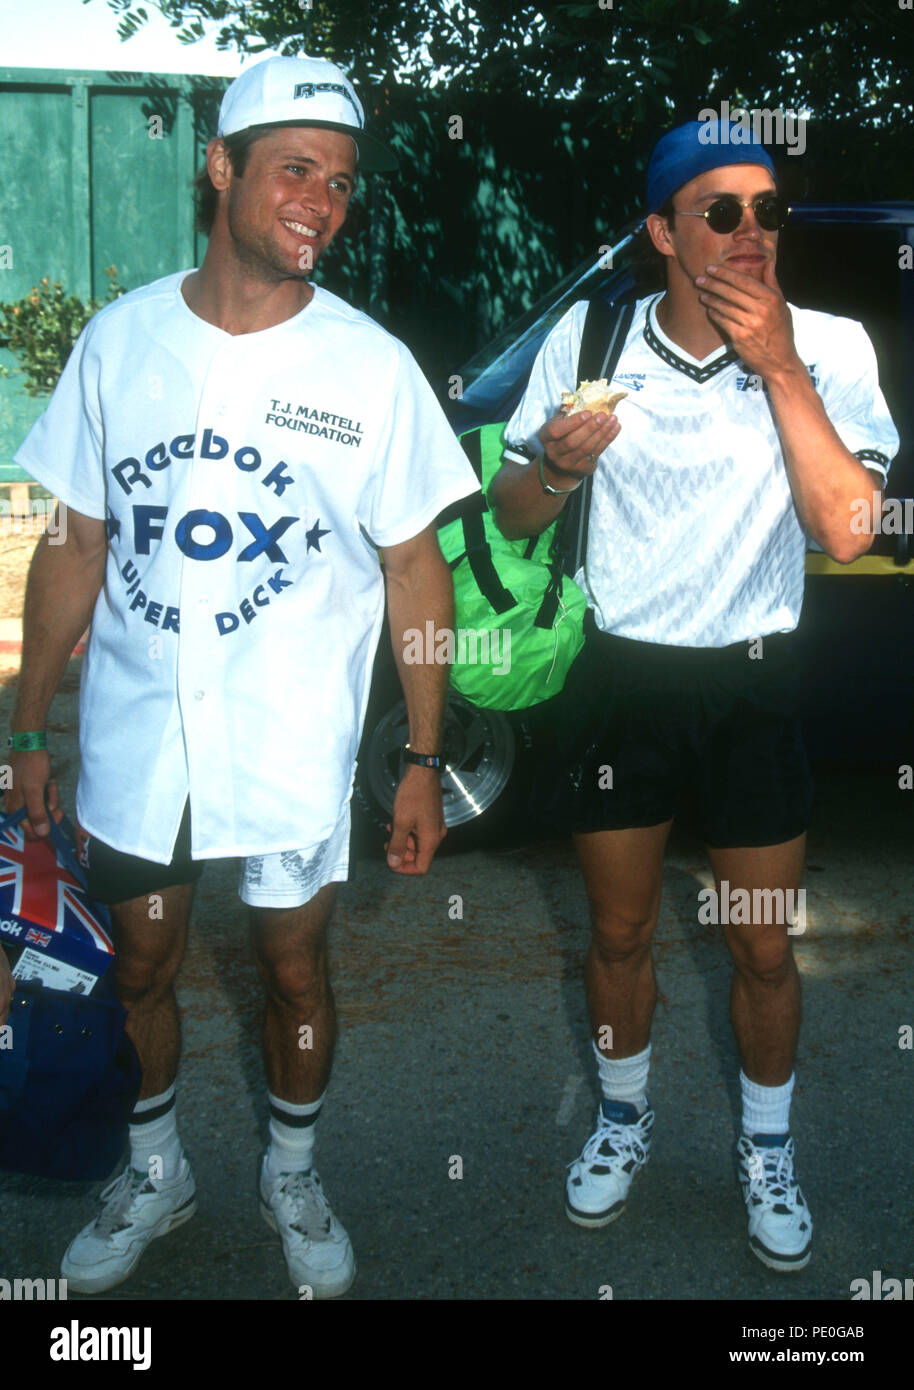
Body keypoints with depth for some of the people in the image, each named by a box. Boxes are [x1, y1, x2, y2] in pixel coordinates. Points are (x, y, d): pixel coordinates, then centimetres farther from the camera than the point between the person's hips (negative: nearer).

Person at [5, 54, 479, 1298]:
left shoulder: (370, 367, -7)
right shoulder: (120, 339, -2)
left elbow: (415, 568, -3)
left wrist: (423, 762, -5)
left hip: (294, 751, -1)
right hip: (131, 738, 2)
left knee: (295, 972, 14)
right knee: (140, 967, 17)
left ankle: (292, 1178, 42)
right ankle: (154, 1175, 43)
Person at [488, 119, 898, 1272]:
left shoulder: (827, 348, -9)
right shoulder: (586, 339, -4)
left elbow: (845, 530, -22)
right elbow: (513, 518, 3)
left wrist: (778, 367, -24)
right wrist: (553, 463, -20)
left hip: (752, 684, -1)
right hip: (620, 677, 1)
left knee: (764, 951, 10)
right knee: (619, 934, 15)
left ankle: (767, 1149, 37)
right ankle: (623, 1117, 42)